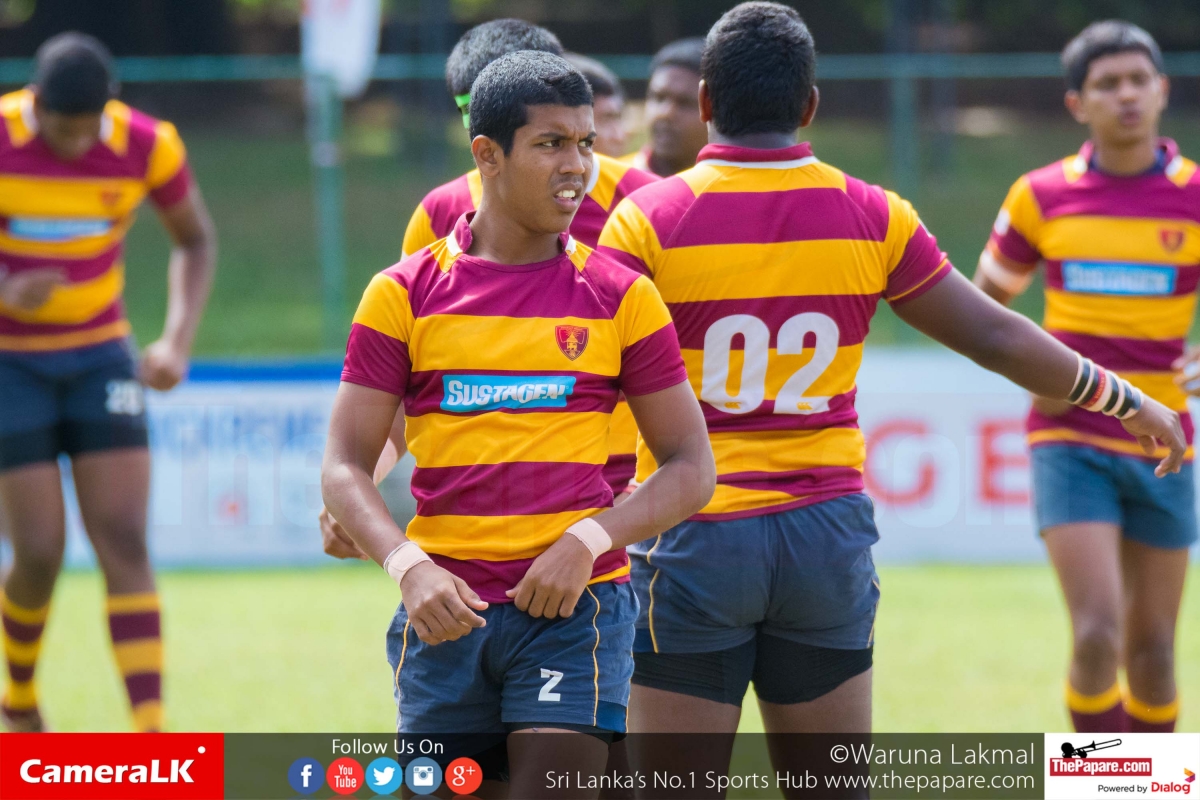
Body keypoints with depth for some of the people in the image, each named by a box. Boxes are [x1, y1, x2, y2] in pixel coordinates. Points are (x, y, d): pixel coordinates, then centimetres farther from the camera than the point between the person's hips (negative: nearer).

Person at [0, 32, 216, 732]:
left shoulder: (149, 146, -12)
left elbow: (196, 240, 6)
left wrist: (178, 342, -8)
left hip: (100, 355, 2)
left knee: (124, 543, -11)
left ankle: (152, 734, -14)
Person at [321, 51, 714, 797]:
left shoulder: (622, 298, 4)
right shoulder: (404, 295, 3)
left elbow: (691, 468, 5)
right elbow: (346, 466, 2)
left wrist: (588, 540, -12)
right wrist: (408, 566, -16)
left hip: (577, 602, -1)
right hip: (445, 611, 1)